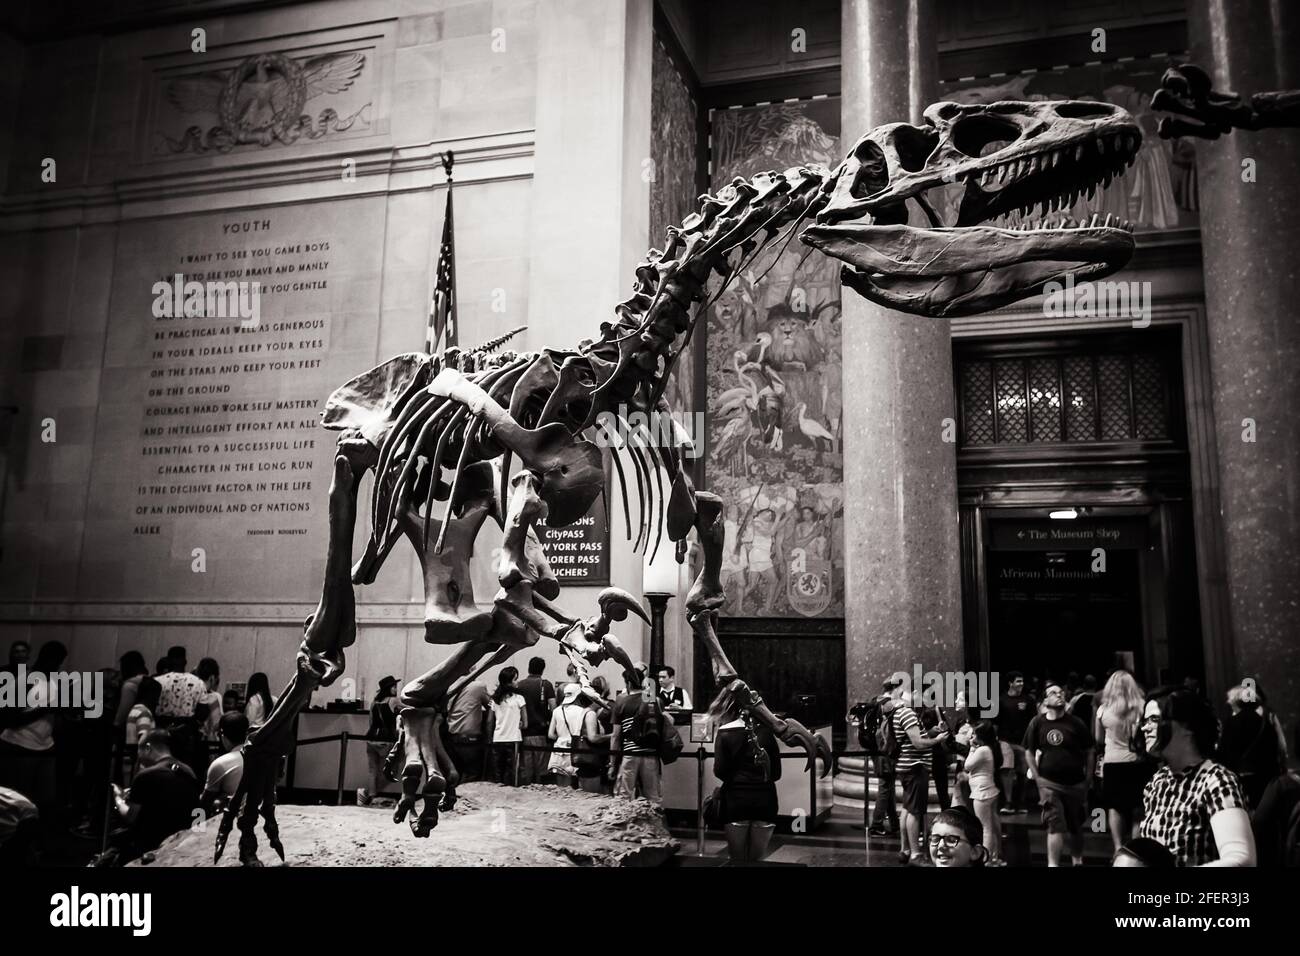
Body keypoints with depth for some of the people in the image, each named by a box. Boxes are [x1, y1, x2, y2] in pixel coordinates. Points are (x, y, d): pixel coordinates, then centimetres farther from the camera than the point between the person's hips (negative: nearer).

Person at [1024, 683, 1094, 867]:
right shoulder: (1037, 723, -4)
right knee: (1055, 825, -12)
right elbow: (1029, 752, 4)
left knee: (1076, 826, 15)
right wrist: (1037, 777, -2)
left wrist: (1088, 779, -2)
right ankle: (1053, 864, -10)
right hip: (1050, 783, -2)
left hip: (1076, 783, 2)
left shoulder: (1075, 723, -4)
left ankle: (1077, 861, 37)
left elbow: (1089, 751, 3)